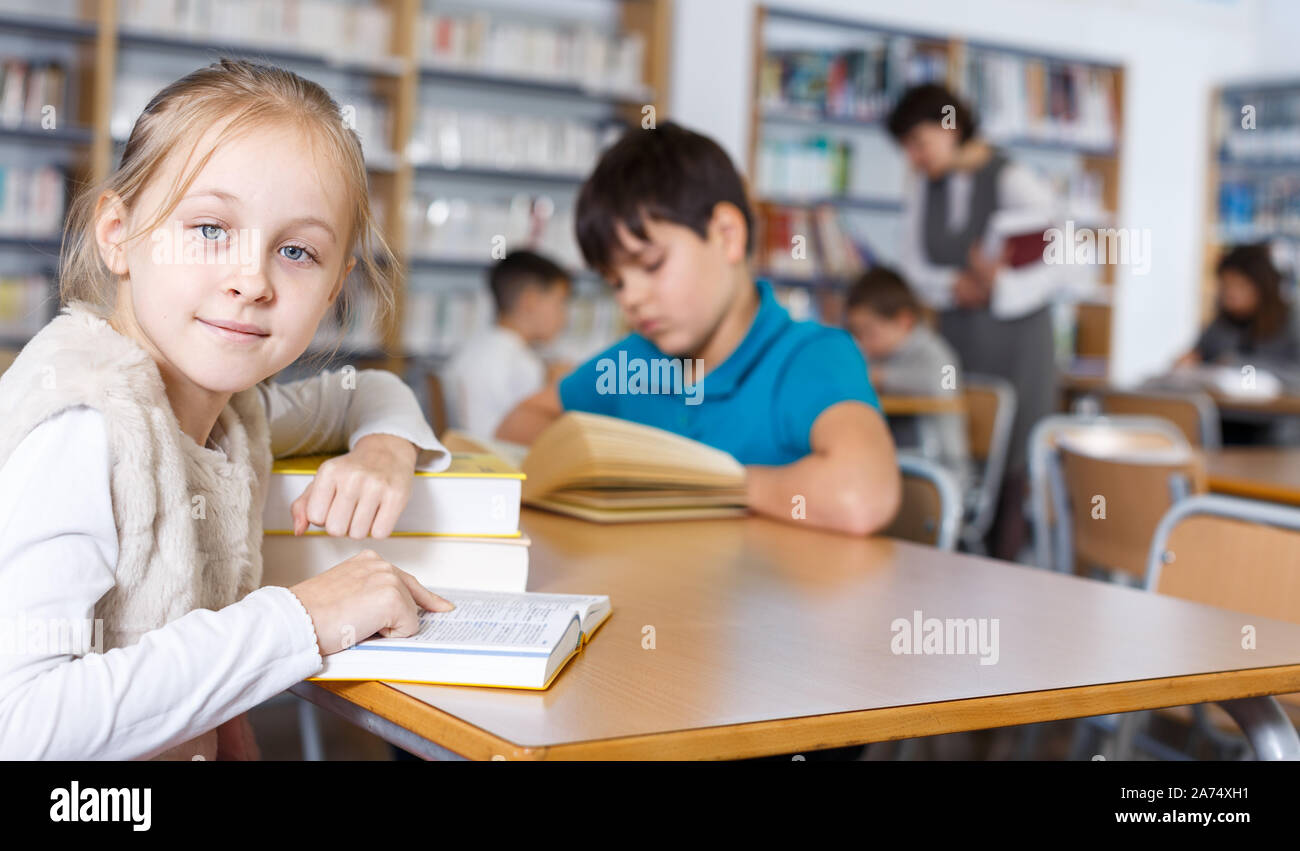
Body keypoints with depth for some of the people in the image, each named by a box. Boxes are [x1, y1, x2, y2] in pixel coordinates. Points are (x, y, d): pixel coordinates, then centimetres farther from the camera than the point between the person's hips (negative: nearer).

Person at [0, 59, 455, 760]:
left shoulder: (230, 408, 1)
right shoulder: (77, 432, -20)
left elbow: (367, 391, 20)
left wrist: (388, 446, -2)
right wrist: (299, 620, -26)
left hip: (210, 748, 5)